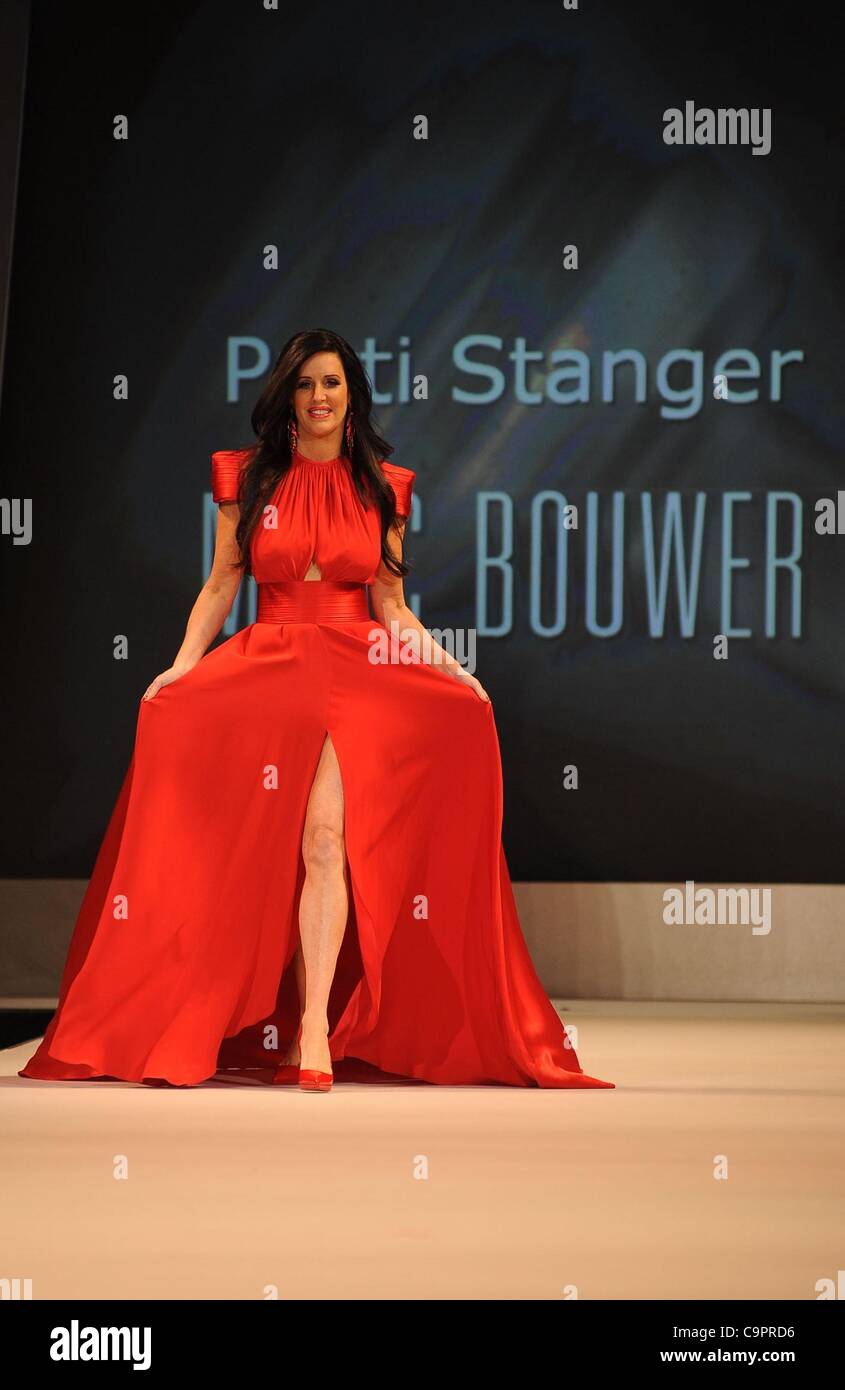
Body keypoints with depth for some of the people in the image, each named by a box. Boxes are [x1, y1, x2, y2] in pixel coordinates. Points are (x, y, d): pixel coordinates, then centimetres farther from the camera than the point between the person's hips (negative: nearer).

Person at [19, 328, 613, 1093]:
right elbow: (219, 588, 9)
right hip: (265, 669, 1)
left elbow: (391, 605, 13)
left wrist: (447, 665, 0)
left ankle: (315, 1030, -22)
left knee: (325, 837, -19)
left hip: (355, 676, -1)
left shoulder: (382, 487, 11)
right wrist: (182, 665, -4)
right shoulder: (248, 479, 10)